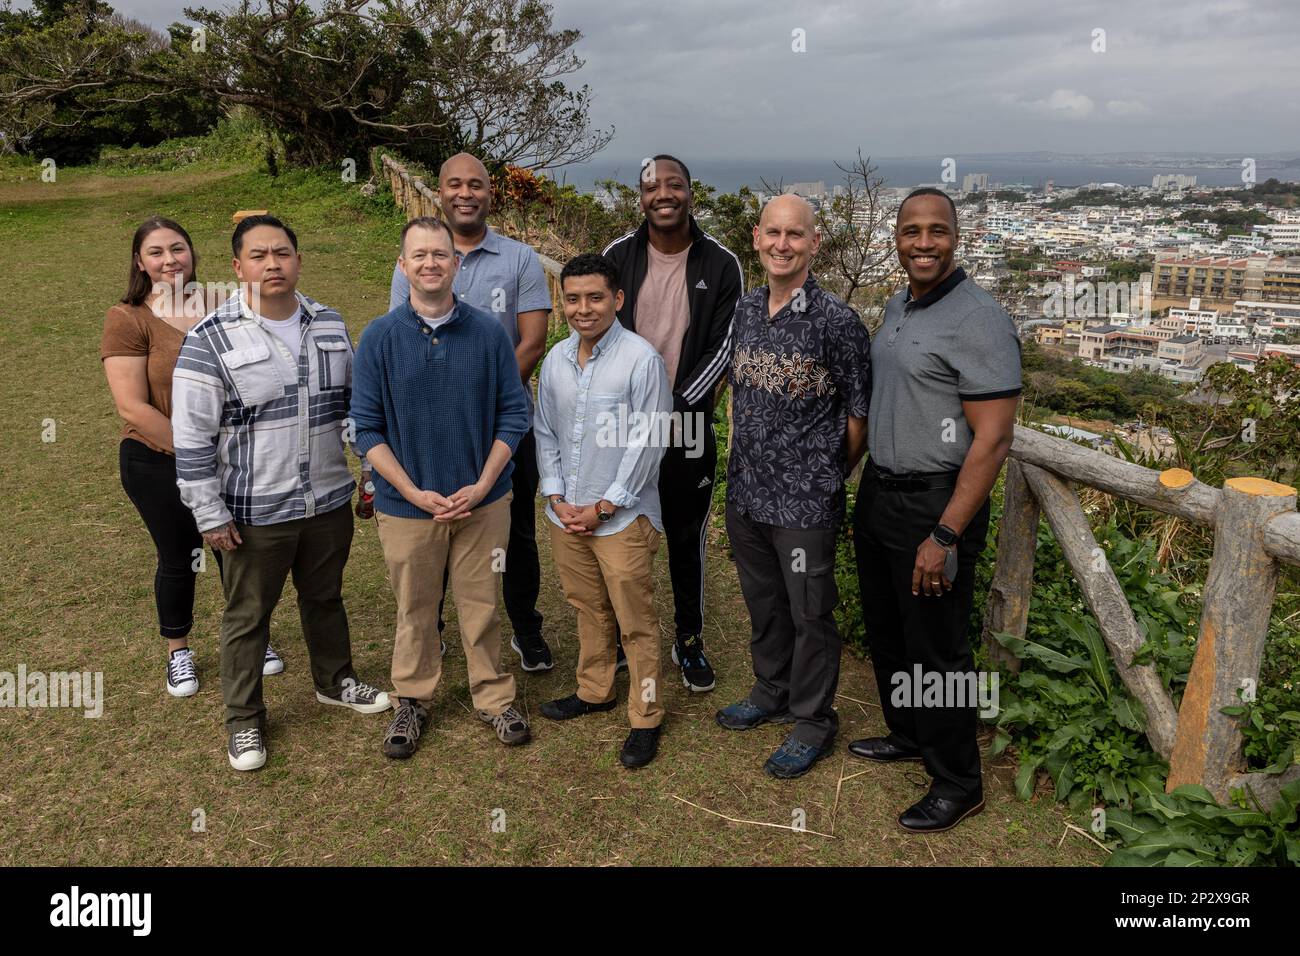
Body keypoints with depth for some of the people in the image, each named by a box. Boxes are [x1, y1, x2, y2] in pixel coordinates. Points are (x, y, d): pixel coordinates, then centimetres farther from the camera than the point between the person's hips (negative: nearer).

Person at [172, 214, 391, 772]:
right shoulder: (211, 340, -12)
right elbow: (191, 438, -11)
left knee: (325, 598, 22)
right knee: (247, 616, 10)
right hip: (255, 512, -4)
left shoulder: (330, 326, 3)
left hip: (330, 500, 4)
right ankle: (244, 720, 27)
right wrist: (210, 514, -11)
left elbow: (357, 405, 13)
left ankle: (335, 681, 44)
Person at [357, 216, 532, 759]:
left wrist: (482, 486, -10)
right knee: (415, 610, 14)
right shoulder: (379, 338, -5)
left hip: (482, 501, 0)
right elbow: (367, 428, -5)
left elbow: (513, 414, -1)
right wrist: (415, 493, -13)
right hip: (406, 505, 0)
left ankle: (493, 696, 31)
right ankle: (413, 701, 33)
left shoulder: (489, 333, -4)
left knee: (482, 606, 12)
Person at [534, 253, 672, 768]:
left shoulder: (641, 359, -13)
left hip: (622, 516, -5)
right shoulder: (556, 358, 5)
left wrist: (604, 507, -12)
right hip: (566, 513, 6)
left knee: (636, 622, 3)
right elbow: (545, 432, 11)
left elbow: (648, 444, -13)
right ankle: (594, 691, 38)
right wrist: (556, 498, -1)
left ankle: (645, 718, 17)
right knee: (589, 609, 21)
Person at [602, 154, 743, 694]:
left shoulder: (720, 264, -2)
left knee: (687, 540, 9)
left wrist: (676, 405, -15)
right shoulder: (618, 257, 1)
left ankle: (689, 642, 25)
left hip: (687, 426, -1)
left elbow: (721, 348, -5)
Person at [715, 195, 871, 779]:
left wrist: (828, 477, 1)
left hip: (806, 501, -6)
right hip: (746, 491, 6)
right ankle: (772, 692, 41)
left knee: (810, 612, 7)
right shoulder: (744, 311, 4)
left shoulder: (838, 322, -15)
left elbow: (859, 417, -9)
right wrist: (742, 459, 13)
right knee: (763, 601, 21)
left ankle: (812, 721, 25)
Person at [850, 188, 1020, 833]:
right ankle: (907, 735, 42)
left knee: (935, 650, 3)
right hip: (878, 491, 9)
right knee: (885, 629, 21)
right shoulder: (899, 307, 9)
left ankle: (957, 786, 21)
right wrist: (869, 484, 14)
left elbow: (992, 440, -21)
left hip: (934, 505, -8)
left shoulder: (978, 320, -18)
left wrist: (944, 537, -23)